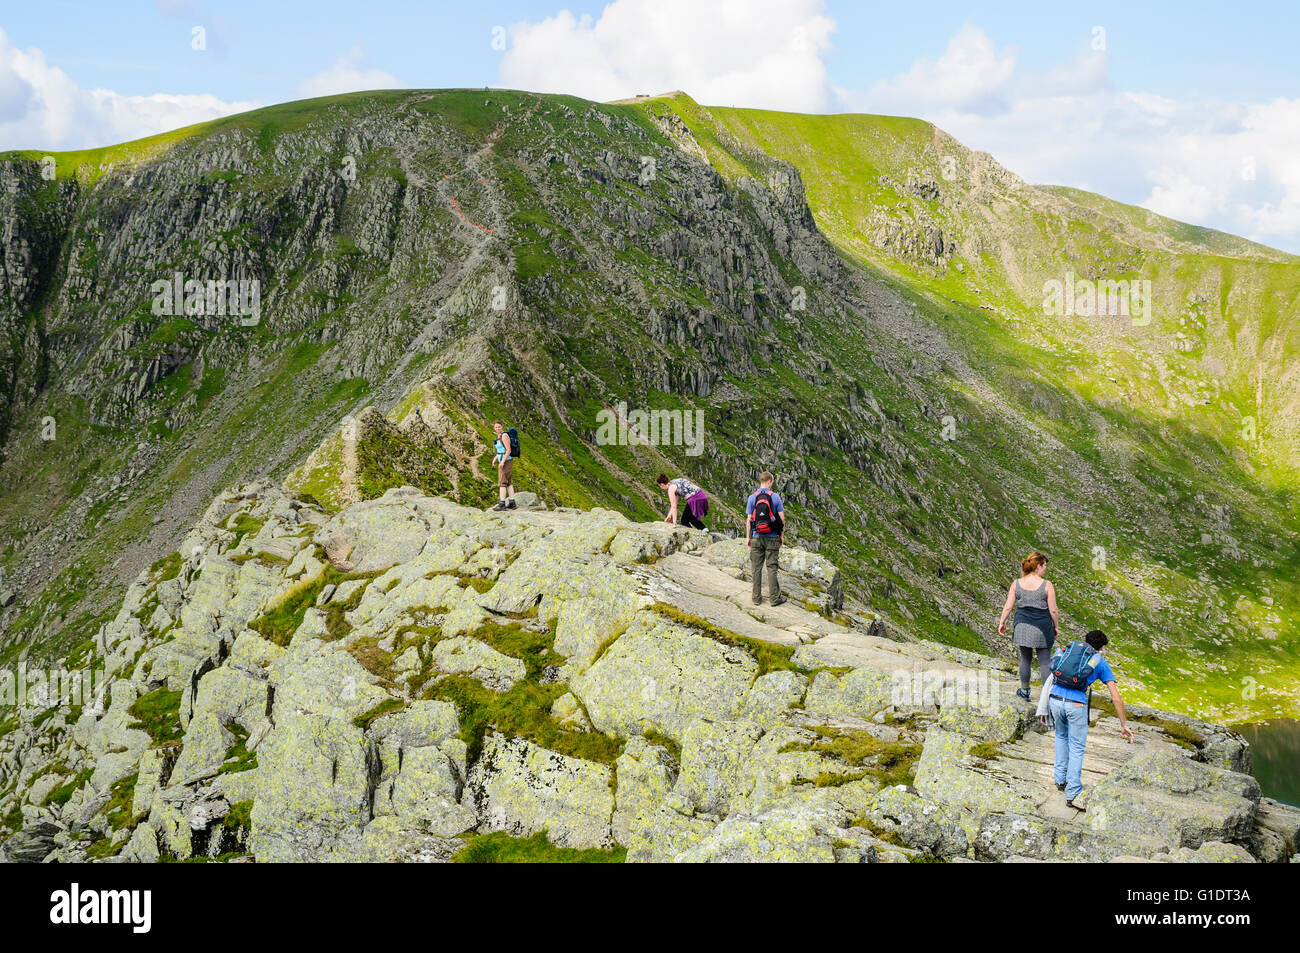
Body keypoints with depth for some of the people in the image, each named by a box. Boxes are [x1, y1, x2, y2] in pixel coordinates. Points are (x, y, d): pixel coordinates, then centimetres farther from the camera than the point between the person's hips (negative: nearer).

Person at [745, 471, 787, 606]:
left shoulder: (752, 497, -2)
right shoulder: (775, 497, -4)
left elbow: (749, 520, -1)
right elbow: (782, 519, -3)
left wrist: (748, 537, 7)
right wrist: (782, 535, 8)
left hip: (756, 538, 1)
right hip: (772, 538, -1)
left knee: (756, 568, 6)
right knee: (772, 568, 3)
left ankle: (757, 598, 9)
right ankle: (775, 597, 4)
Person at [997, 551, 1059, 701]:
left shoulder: (1017, 584, -3)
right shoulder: (1047, 585, -11)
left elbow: (1008, 606, -2)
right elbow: (1053, 610, -9)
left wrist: (1002, 622, 12)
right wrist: (1055, 627, 6)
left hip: (1022, 625, 3)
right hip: (1042, 627, -3)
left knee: (1025, 659, 19)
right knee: (1044, 662, 4)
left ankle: (1024, 691, 30)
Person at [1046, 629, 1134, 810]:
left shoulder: (1067, 650, 23)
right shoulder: (1101, 663, 15)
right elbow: (1116, 698, 11)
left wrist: (1045, 708, 28)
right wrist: (1124, 725, 17)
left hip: (1055, 699, 3)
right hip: (1076, 703, -3)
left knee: (1061, 735, 30)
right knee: (1077, 747, 10)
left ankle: (1060, 779, 32)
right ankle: (1073, 794, 7)